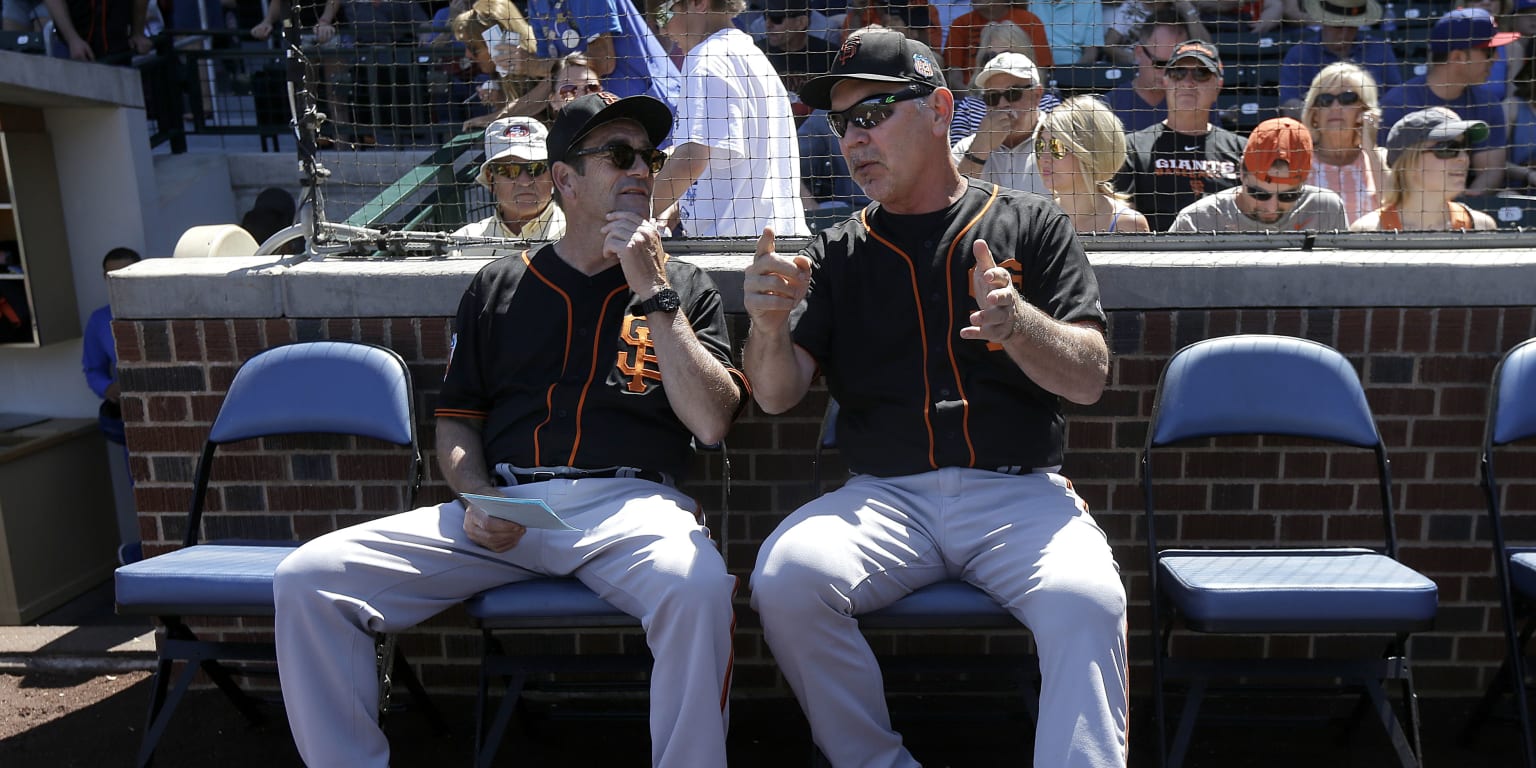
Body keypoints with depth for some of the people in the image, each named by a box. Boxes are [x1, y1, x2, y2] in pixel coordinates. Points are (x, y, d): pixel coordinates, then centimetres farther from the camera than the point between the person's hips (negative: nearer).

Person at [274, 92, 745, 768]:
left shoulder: (684, 288, 13)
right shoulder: (498, 287, 19)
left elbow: (711, 422, 0)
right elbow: (456, 421, 20)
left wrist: (654, 292, -3)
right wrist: (476, 498, -1)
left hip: (628, 504, -2)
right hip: (503, 507, 3)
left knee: (698, 587, -37)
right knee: (307, 579, -13)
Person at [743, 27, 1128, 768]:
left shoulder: (1030, 225, 9)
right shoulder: (835, 254, 13)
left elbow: (1088, 379, 2)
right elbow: (777, 396, 4)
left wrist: (1016, 324, -20)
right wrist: (767, 326, -18)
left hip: (1019, 492, -1)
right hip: (883, 495, 2)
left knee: (1086, 600, -31)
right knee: (784, 576, -25)